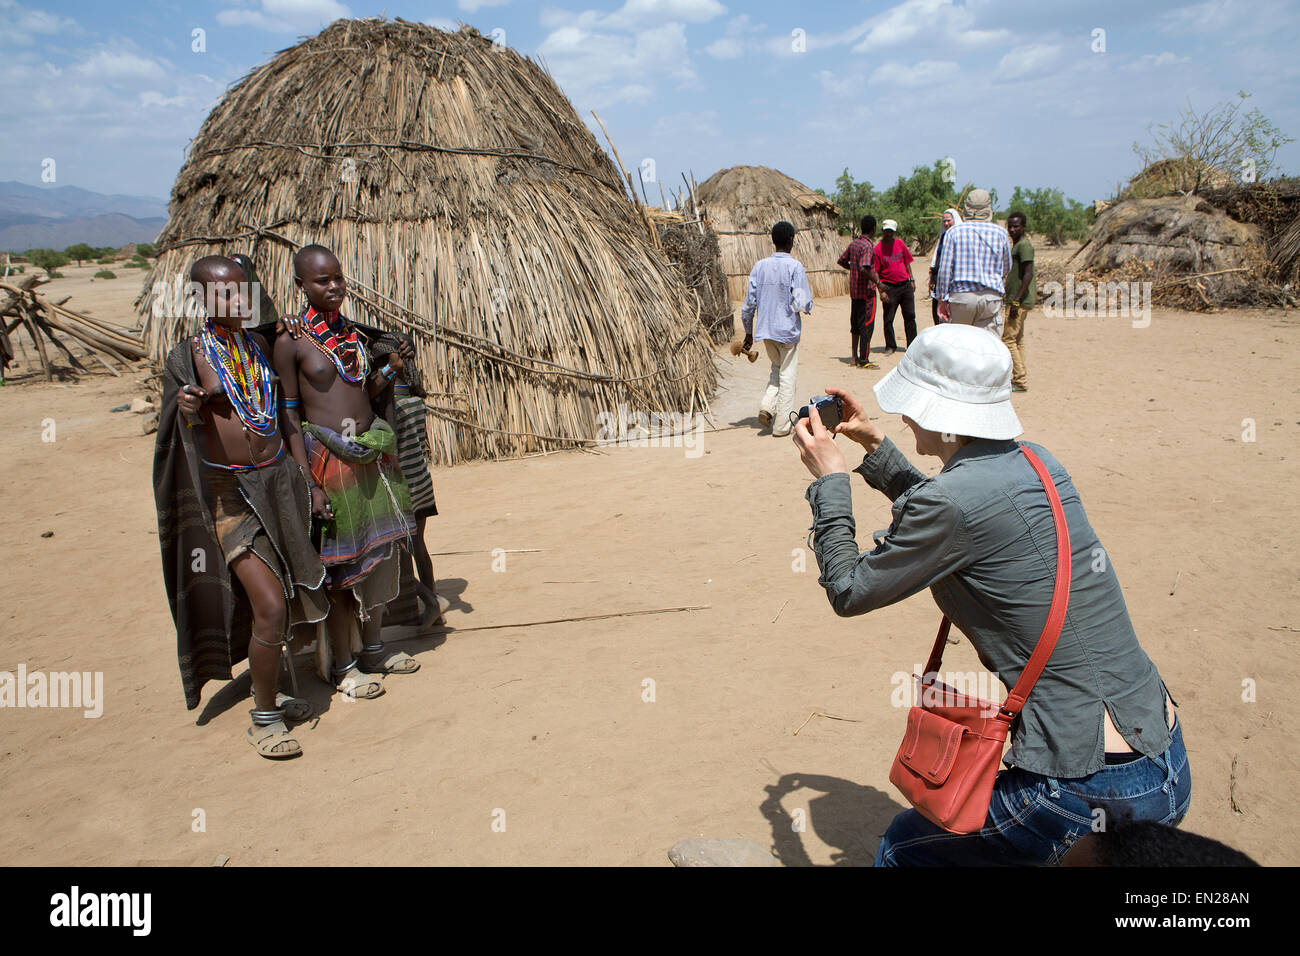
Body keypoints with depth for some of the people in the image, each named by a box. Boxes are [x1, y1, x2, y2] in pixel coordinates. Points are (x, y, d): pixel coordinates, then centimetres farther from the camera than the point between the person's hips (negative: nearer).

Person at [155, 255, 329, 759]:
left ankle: (268, 693, 32)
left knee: (282, 601, 13)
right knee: (270, 607, -13)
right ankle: (264, 718, 4)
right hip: (229, 491, -6)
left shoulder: (259, 345, 9)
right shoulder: (188, 356, -6)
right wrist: (188, 410, -26)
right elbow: (183, 441, -4)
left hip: (278, 479, 6)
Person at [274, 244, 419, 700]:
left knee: (378, 553, 14)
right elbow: (290, 415, -11)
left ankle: (373, 648, 31)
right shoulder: (292, 341, -10)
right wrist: (309, 483, -15)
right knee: (338, 562, 2)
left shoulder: (350, 331, 10)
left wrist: (389, 369, -3)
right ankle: (342, 664, 18)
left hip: (372, 453, 7)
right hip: (328, 458, -7)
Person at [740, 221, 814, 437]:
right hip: (788, 330, -5)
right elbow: (801, 303, -16)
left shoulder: (759, 266, 2)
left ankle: (766, 405, 3)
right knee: (787, 376, 6)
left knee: (776, 367, 24)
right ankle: (781, 425, 8)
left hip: (765, 330, 5)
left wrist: (748, 332, 12)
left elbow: (749, 302, 3)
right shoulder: (794, 266, -11)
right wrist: (807, 307, 8)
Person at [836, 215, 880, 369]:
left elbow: (841, 261, 19)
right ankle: (864, 360, -2)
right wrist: (877, 282, -21)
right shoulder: (867, 246, -17)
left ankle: (855, 357, 21)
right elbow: (864, 268, -29)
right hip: (866, 291, -8)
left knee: (855, 323, 15)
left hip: (854, 291, 8)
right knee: (867, 325, -3)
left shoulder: (853, 244, 8)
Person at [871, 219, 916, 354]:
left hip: (906, 286, 4)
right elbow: (875, 272, -7)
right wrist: (881, 291, -14)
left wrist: (911, 280, 14)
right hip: (890, 288, -4)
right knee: (888, 319, 0)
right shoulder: (878, 249, -6)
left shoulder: (900, 243, 7)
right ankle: (890, 346, 14)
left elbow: (907, 262, 17)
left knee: (910, 316, 6)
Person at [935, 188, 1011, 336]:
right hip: (991, 297, 0)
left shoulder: (955, 231, -1)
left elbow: (945, 268, -4)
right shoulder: (1000, 232, 4)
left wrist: (942, 299, 0)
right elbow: (1006, 268, 14)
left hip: (960, 296, 0)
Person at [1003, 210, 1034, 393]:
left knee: (1008, 339, -11)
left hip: (1020, 300, -11)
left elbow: (1028, 275, -22)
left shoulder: (1024, 245, -14)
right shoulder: (1016, 245, 17)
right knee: (1018, 339, 14)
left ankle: (1020, 381, -9)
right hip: (1016, 300, 11)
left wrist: (1016, 301, -25)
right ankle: (1019, 378, 19)